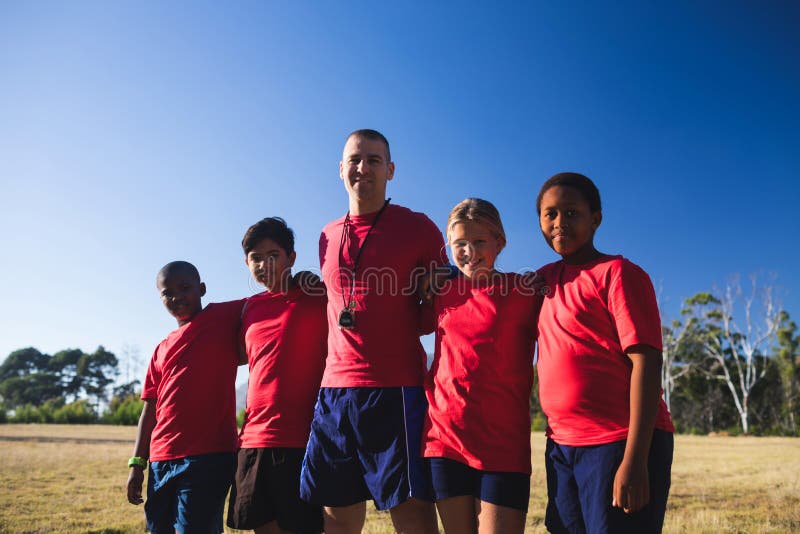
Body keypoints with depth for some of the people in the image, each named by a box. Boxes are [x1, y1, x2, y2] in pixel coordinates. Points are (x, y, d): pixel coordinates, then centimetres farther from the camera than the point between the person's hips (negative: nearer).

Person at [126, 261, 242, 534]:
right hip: (161, 461, 6)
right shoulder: (162, 350, 18)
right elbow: (150, 409, 18)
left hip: (209, 457, -6)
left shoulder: (225, 317, 3)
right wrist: (137, 463, 15)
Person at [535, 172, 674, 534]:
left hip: (618, 444, -6)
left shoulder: (619, 273, -7)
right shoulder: (546, 278, 12)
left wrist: (634, 460, -20)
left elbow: (646, 363, -14)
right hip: (561, 447, 7)